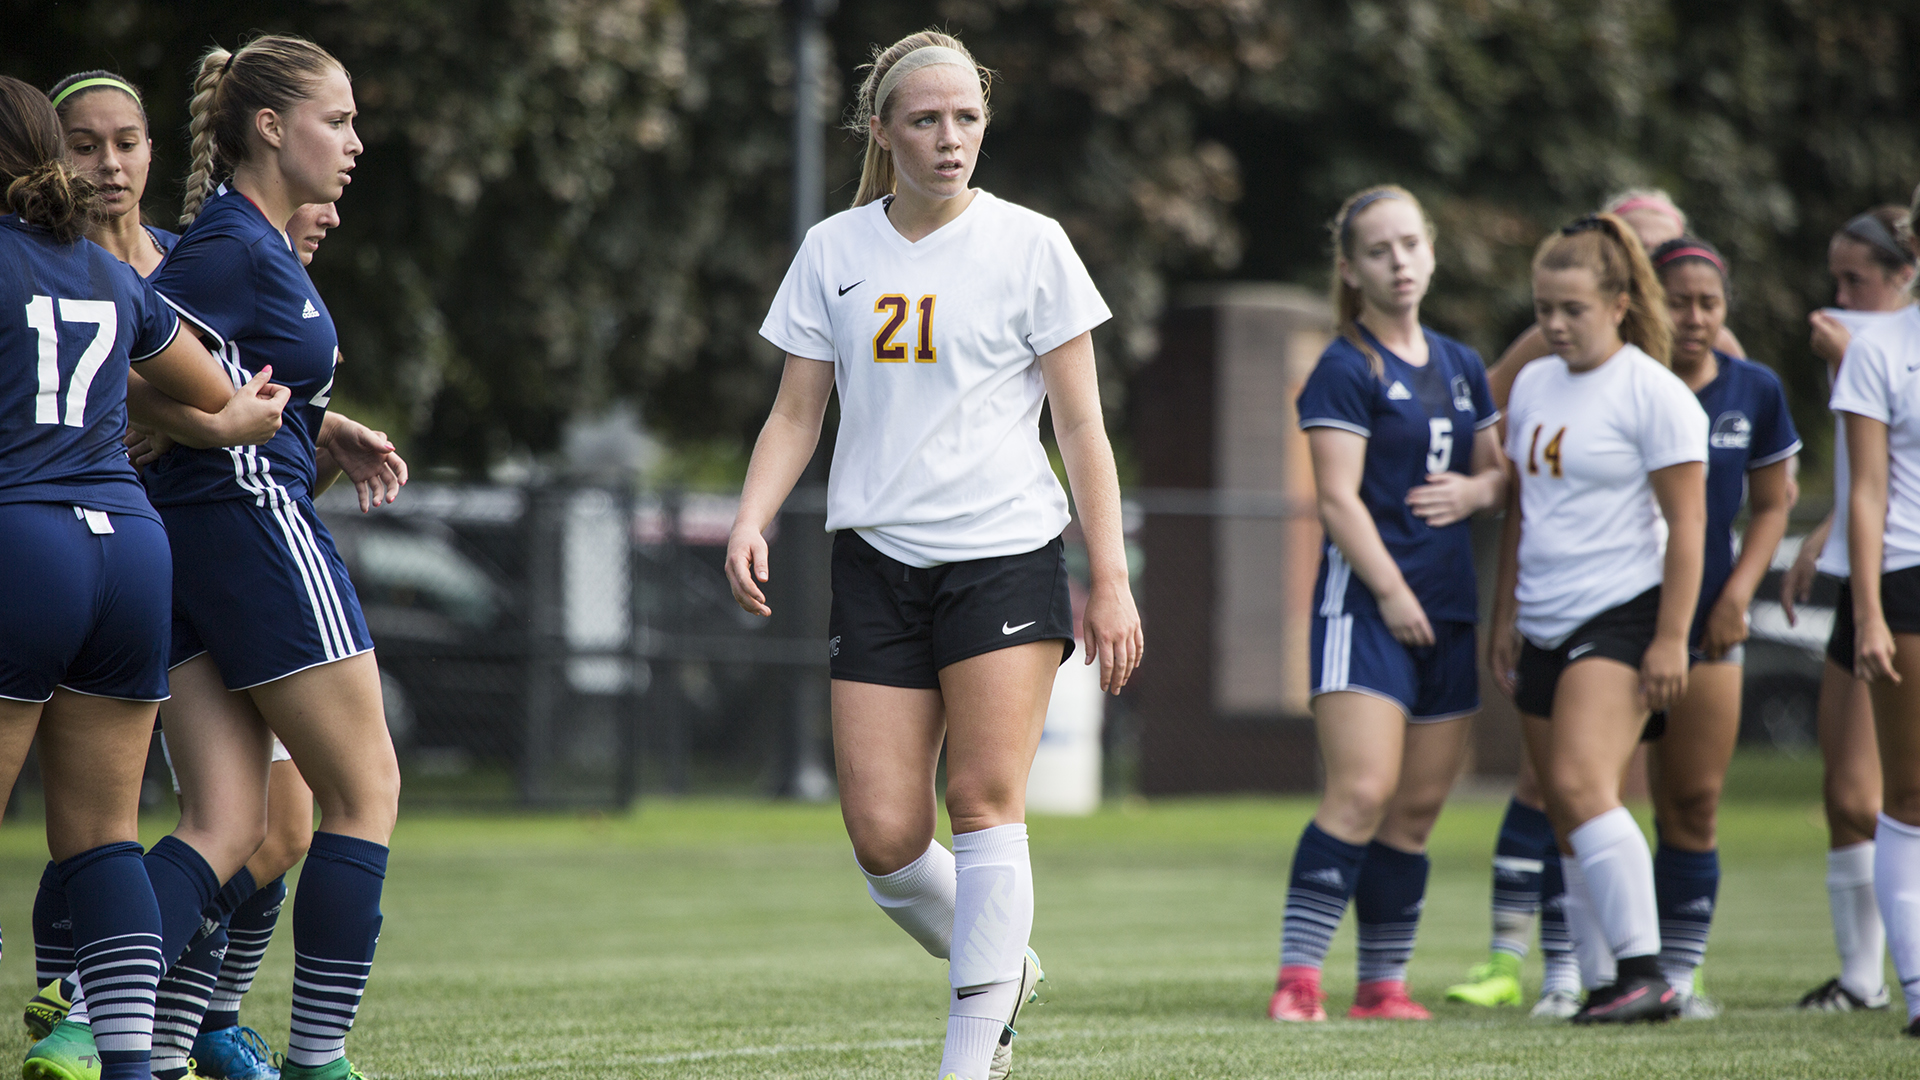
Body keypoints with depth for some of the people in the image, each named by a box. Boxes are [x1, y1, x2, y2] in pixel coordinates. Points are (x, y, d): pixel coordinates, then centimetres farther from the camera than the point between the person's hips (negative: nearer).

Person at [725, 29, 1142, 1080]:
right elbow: (796, 414, 12)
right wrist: (751, 520, -6)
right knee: (884, 837, -4)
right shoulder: (833, 251, 8)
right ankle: (1001, 969, 24)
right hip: (876, 560, 3)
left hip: (1006, 554, -3)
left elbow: (1080, 427, 1)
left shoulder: (1028, 244, 0)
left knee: (985, 804, -12)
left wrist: (1110, 579, -3)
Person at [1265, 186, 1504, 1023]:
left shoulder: (1461, 368, 16)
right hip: (1365, 604, -7)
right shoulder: (1345, 371, -5)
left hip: (1448, 609, 7)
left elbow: (1502, 476, 24)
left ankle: (1383, 984, 12)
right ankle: (1297, 978, -18)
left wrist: (1475, 489, 1)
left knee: (1419, 807, 6)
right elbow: (1339, 495, -12)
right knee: (1362, 792, -18)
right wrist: (1390, 592, -18)